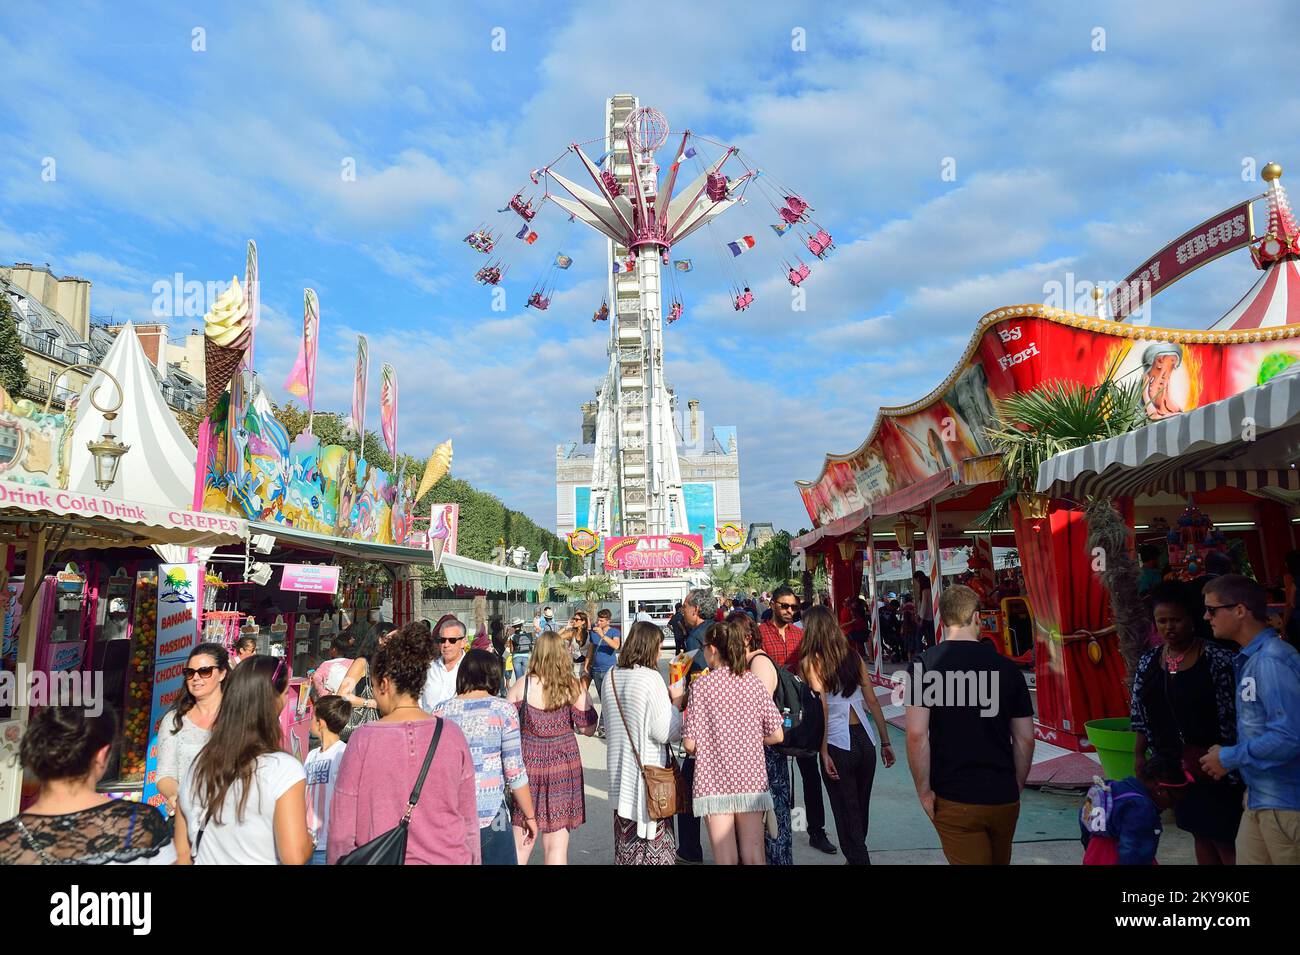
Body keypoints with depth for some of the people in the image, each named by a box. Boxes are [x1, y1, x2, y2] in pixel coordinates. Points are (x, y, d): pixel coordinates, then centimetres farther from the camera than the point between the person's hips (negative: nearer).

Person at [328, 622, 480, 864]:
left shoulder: (364, 739, -13)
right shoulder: (452, 735, -8)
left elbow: (342, 830, -8)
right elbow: (469, 819, 0)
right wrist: (473, 859, 12)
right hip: (449, 857, 2)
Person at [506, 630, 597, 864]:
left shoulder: (521, 685, -6)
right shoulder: (572, 687, -7)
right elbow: (587, 728, -1)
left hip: (527, 763, 0)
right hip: (562, 765, 0)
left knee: (520, 843, 14)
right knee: (556, 844, 8)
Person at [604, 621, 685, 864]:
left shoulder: (611, 676, 3)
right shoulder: (650, 678, -18)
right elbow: (666, 732, -20)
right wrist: (676, 702, -3)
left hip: (619, 769, 7)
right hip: (648, 769, -6)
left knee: (626, 835, 17)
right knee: (654, 834, 6)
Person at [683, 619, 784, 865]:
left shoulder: (701, 685, -9)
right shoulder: (754, 682, 0)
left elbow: (690, 744, -11)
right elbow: (776, 735, 2)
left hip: (714, 782, -3)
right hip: (751, 779, 3)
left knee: (726, 858, 5)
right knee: (754, 855, 10)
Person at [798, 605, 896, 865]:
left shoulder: (811, 661, -7)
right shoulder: (853, 655, 6)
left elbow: (822, 707, -15)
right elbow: (872, 700, 6)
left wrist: (823, 751, -14)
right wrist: (885, 741, 11)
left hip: (838, 743, -5)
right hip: (865, 739, 5)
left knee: (847, 814, 9)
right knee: (861, 809, 22)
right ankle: (856, 857, 39)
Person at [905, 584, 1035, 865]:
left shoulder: (925, 665, -10)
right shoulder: (1006, 667, -1)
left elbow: (916, 735, -17)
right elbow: (1025, 738, 4)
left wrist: (924, 790, -6)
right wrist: (1016, 787, 17)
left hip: (954, 800, -4)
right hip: (1004, 799, 4)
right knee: (1000, 861, 23)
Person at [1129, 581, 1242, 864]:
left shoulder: (1217, 659, -12)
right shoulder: (1148, 662, 4)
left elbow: (1232, 720, -12)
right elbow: (1141, 718, 9)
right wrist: (1139, 756, 5)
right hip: (1172, 767, 5)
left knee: (1225, 841, 1)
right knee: (1200, 834, 16)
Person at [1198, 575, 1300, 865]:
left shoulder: (1272, 660, -20)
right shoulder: (1250, 658, 9)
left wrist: (1228, 758, -15)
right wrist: (1230, 757, 9)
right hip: (1259, 797, 8)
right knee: (1247, 859, 14)